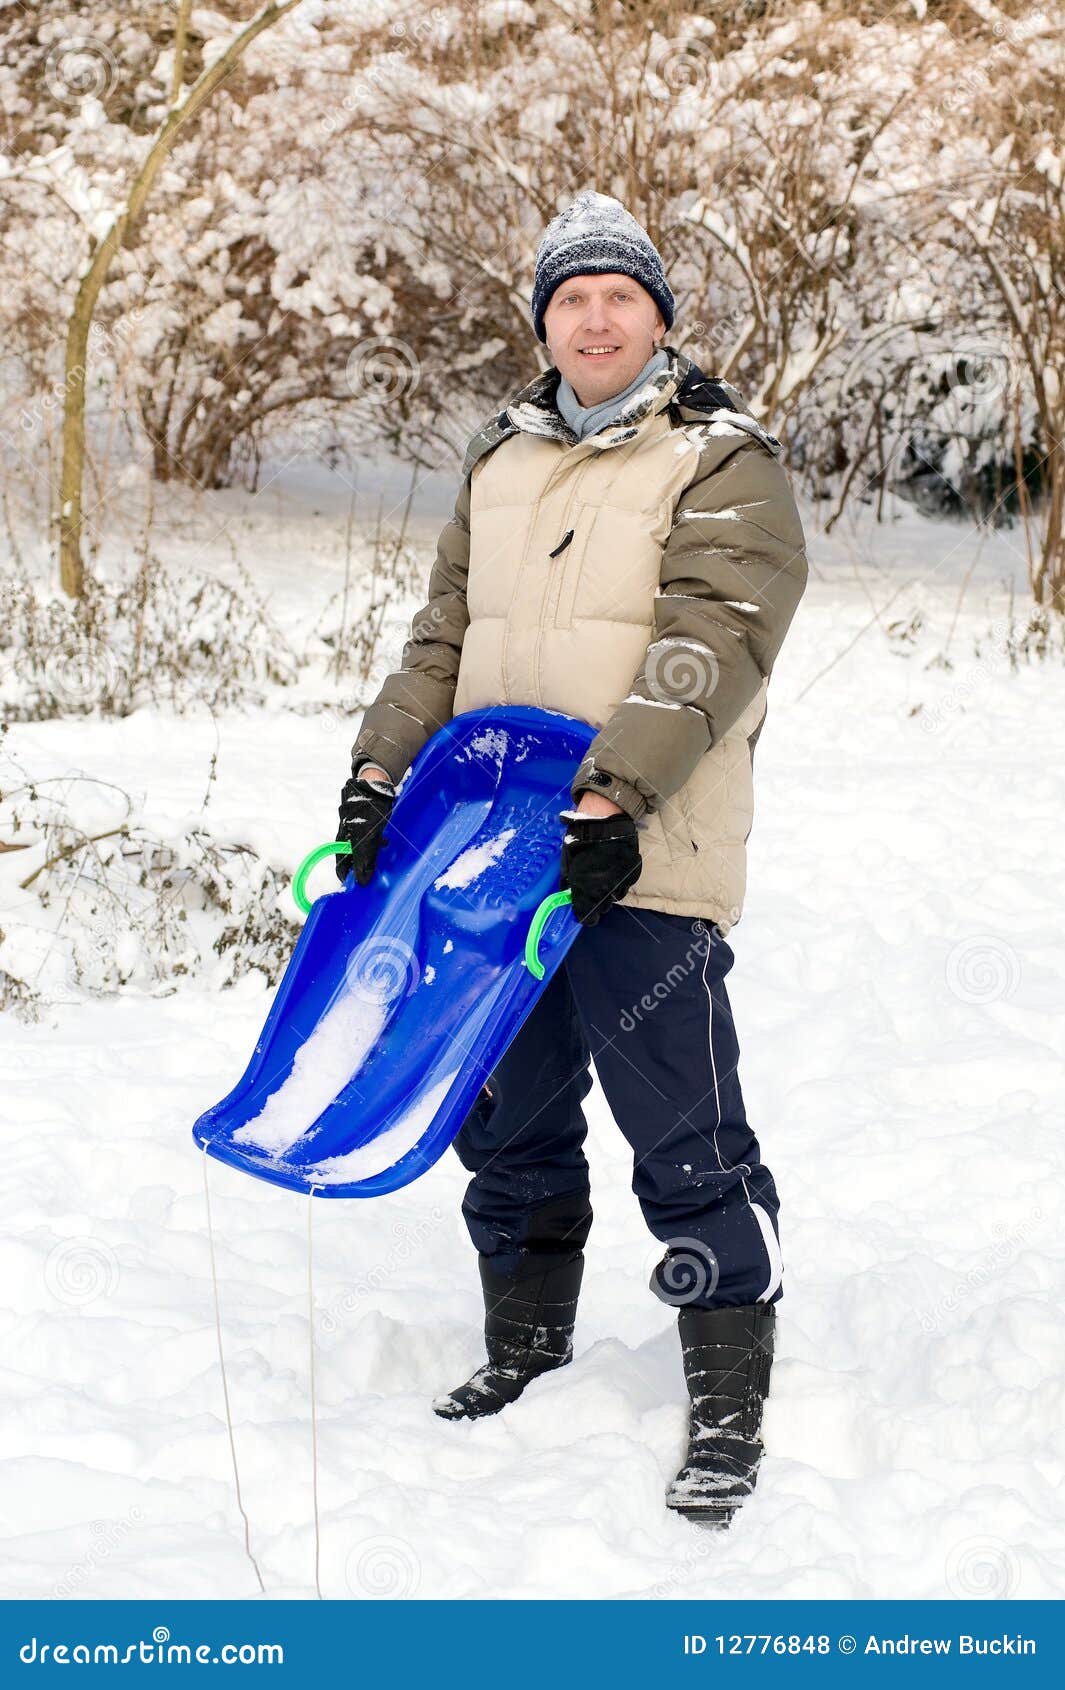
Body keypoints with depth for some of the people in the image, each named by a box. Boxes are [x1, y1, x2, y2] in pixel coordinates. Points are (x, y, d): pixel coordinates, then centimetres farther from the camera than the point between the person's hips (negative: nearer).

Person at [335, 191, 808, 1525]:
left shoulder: (722, 461, -4)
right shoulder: (502, 459, 16)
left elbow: (705, 647, -15)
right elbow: (445, 634, 19)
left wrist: (614, 793, -25)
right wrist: (381, 771, 7)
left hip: (641, 860, -6)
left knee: (686, 1139, -5)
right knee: (510, 1112, 16)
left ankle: (728, 1404, 4)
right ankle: (526, 1341, 32)